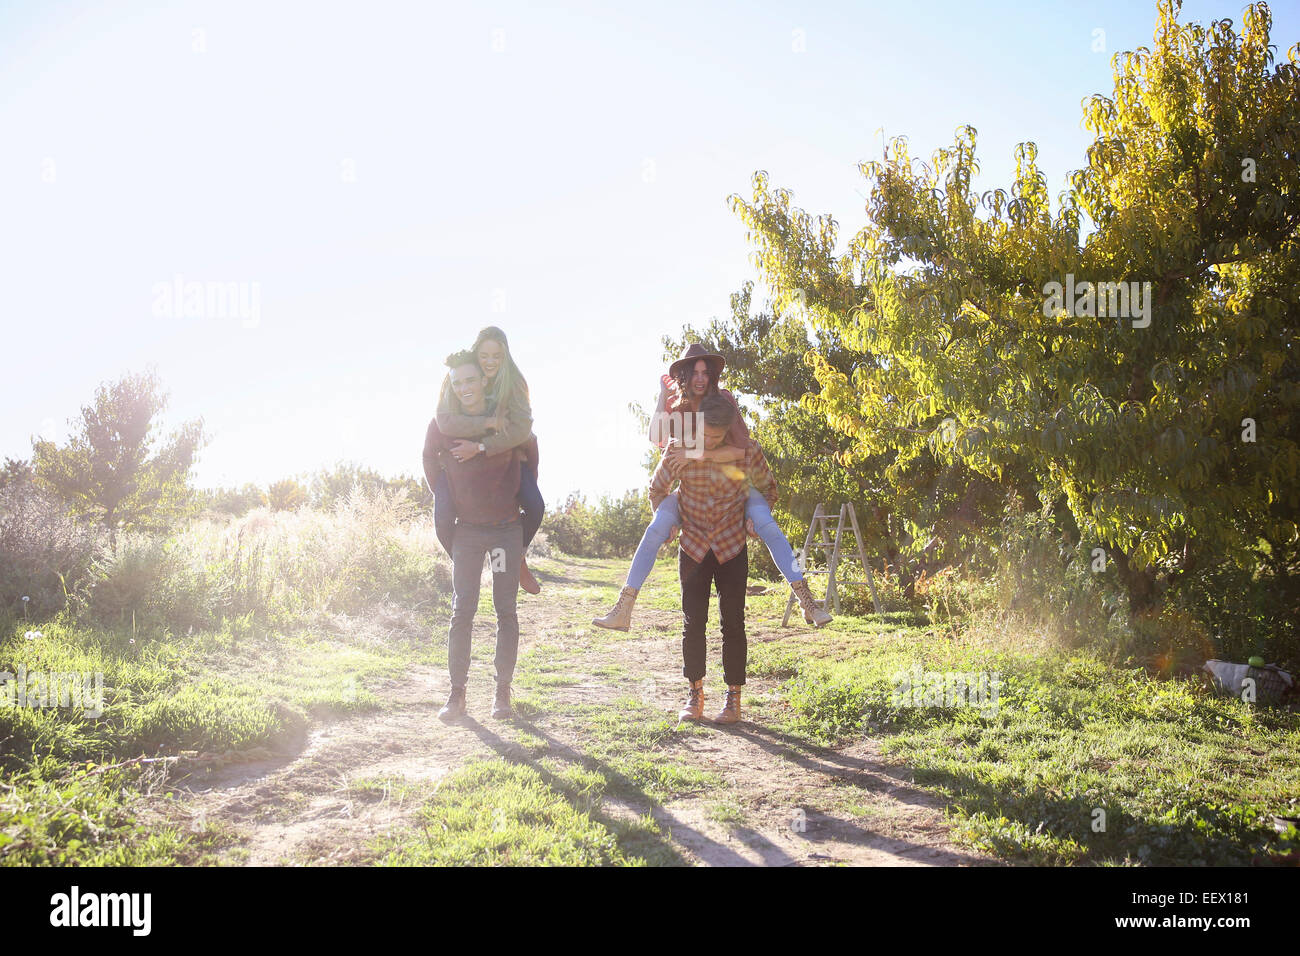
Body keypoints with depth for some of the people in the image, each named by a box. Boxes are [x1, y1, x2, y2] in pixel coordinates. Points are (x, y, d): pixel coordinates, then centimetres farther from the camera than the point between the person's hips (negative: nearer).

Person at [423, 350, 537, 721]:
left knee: (506, 611, 2)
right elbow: (430, 460, 14)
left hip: (507, 529, 0)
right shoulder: (443, 425, -6)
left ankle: (503, 691, 10)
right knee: (462, 611, -1)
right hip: (467, 530, 0)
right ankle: (457, 693, 5)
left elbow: (529, 450, 14)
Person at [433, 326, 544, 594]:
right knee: (443, 520, -18)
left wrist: (480, 447, -36)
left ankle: (518, 558, 13)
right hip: (459, 453, -1)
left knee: (535, 506, -17)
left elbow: (522, 428, -29)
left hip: (504, 452, 1)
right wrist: (490, 422, -34)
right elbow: (445, 422, -34)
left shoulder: (513, 381, -17)